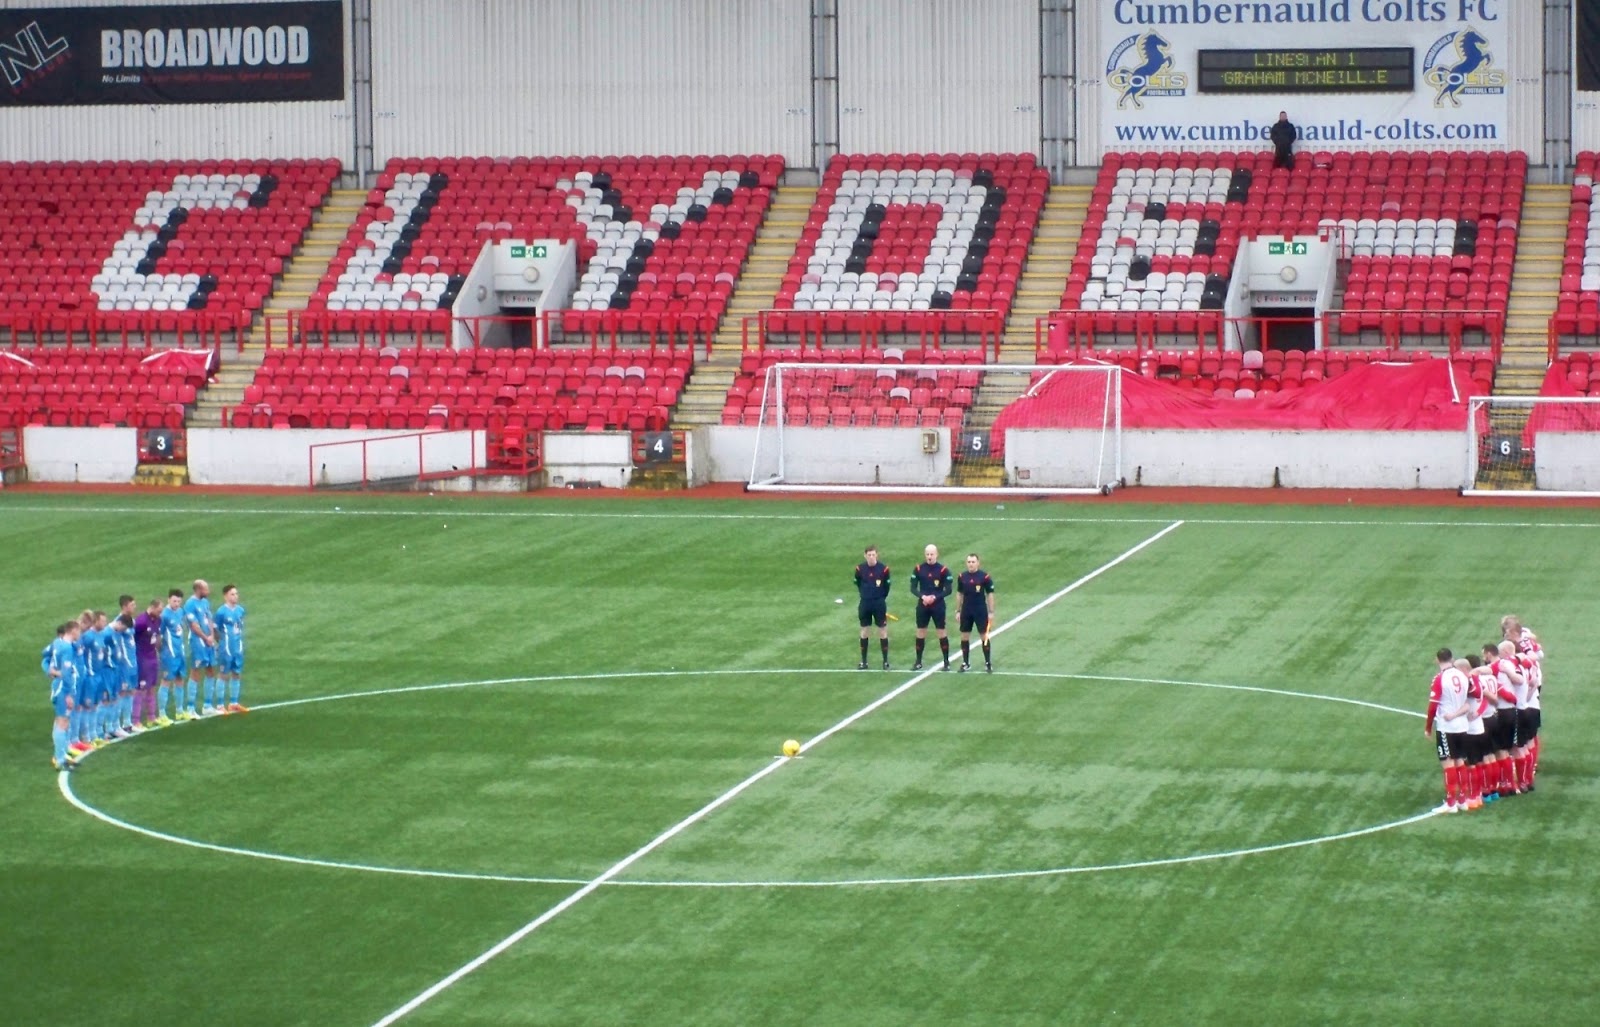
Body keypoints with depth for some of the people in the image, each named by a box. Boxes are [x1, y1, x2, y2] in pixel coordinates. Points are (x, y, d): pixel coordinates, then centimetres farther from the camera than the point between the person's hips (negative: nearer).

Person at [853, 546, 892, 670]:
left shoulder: (884, 569, -10)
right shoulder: (860, 569, -5)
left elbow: (887, 586, 1)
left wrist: (881, 598, 5)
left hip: (879, 604, -2)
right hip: (865, 603, 2)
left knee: (883, 631, 1)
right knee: (864, 631, 7)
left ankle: (885, 661, 7)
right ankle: (863, 662, 15)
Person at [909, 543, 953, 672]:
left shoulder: (943, 570, -6)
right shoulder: (919, 569, 1)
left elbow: (948, 590, -6)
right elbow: (913, 588, 2)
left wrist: (934, 597, -18)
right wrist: (922, 596, -16)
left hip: (938, 605, -2)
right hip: (922, 605, 2)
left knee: (941, 632, 0)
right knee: (920, 632, 6)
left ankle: (946, 662, 6)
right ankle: (918, 662, 16)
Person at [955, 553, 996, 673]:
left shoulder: (985, 576, -9)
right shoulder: (962, 577, 2)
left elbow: (990, 595, -3)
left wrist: (991, 612, -5)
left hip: (981, 610, -3)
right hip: (966, 610, 3)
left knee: (984, 636, 0)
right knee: (964, 636, 6)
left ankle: (988, 663, 8)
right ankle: (966, 663, 16)